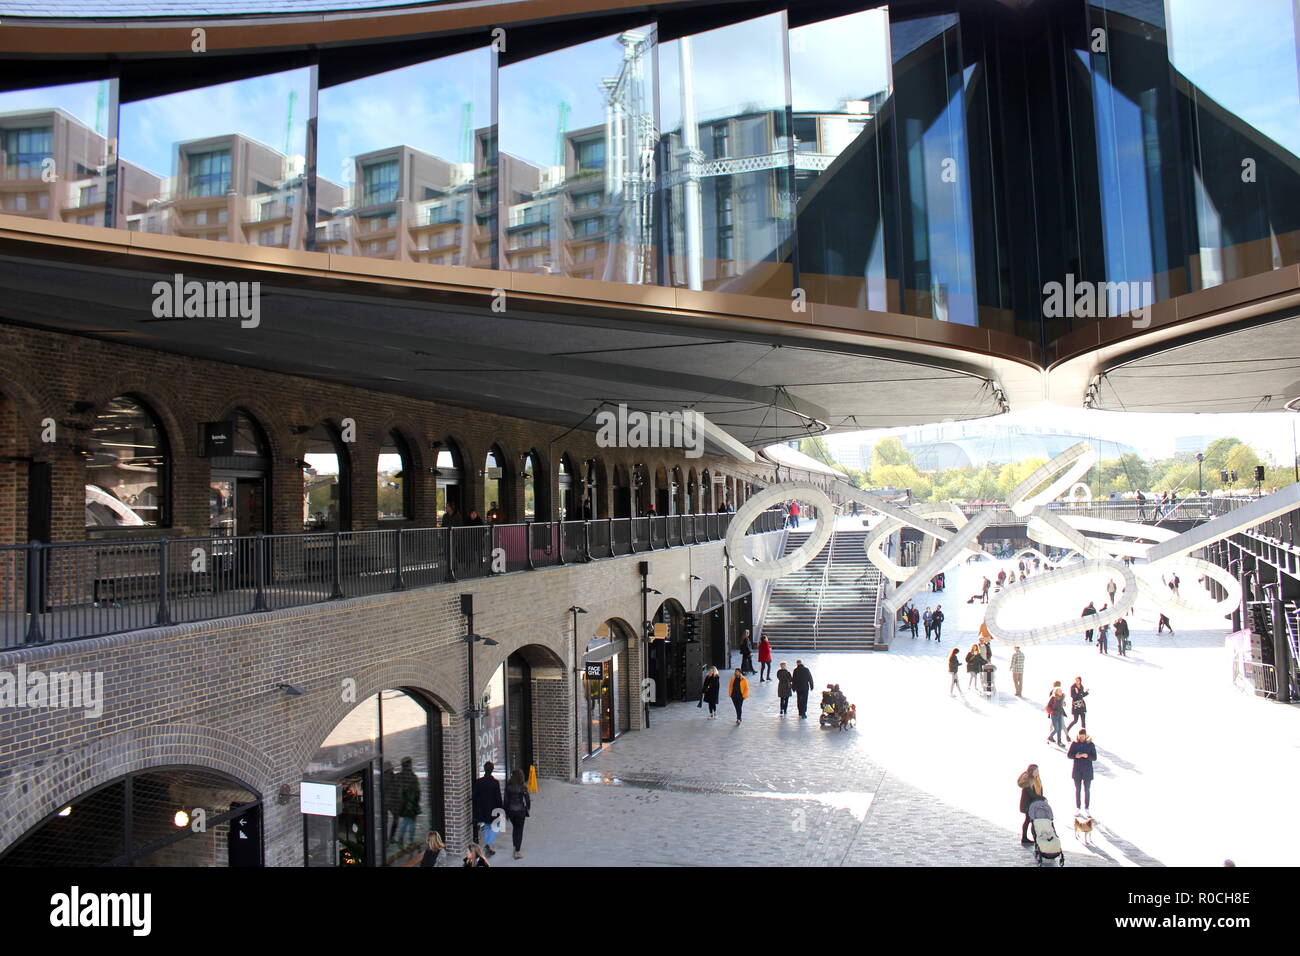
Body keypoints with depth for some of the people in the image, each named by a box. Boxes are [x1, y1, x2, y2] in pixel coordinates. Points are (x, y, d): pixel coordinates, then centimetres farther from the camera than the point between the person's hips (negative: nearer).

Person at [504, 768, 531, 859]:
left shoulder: (508, 786, -6)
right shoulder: (523, 787, -14)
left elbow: (506, 799, -1)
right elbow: (527, 798, -8)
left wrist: (506, 811, 8)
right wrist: (528, 807, 10)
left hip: (511, 810, 3)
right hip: (520, 810, -3)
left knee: (514, 828, 23)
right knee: (519, 830, 7)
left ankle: (515, 848, 27)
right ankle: (517, 851, 7)